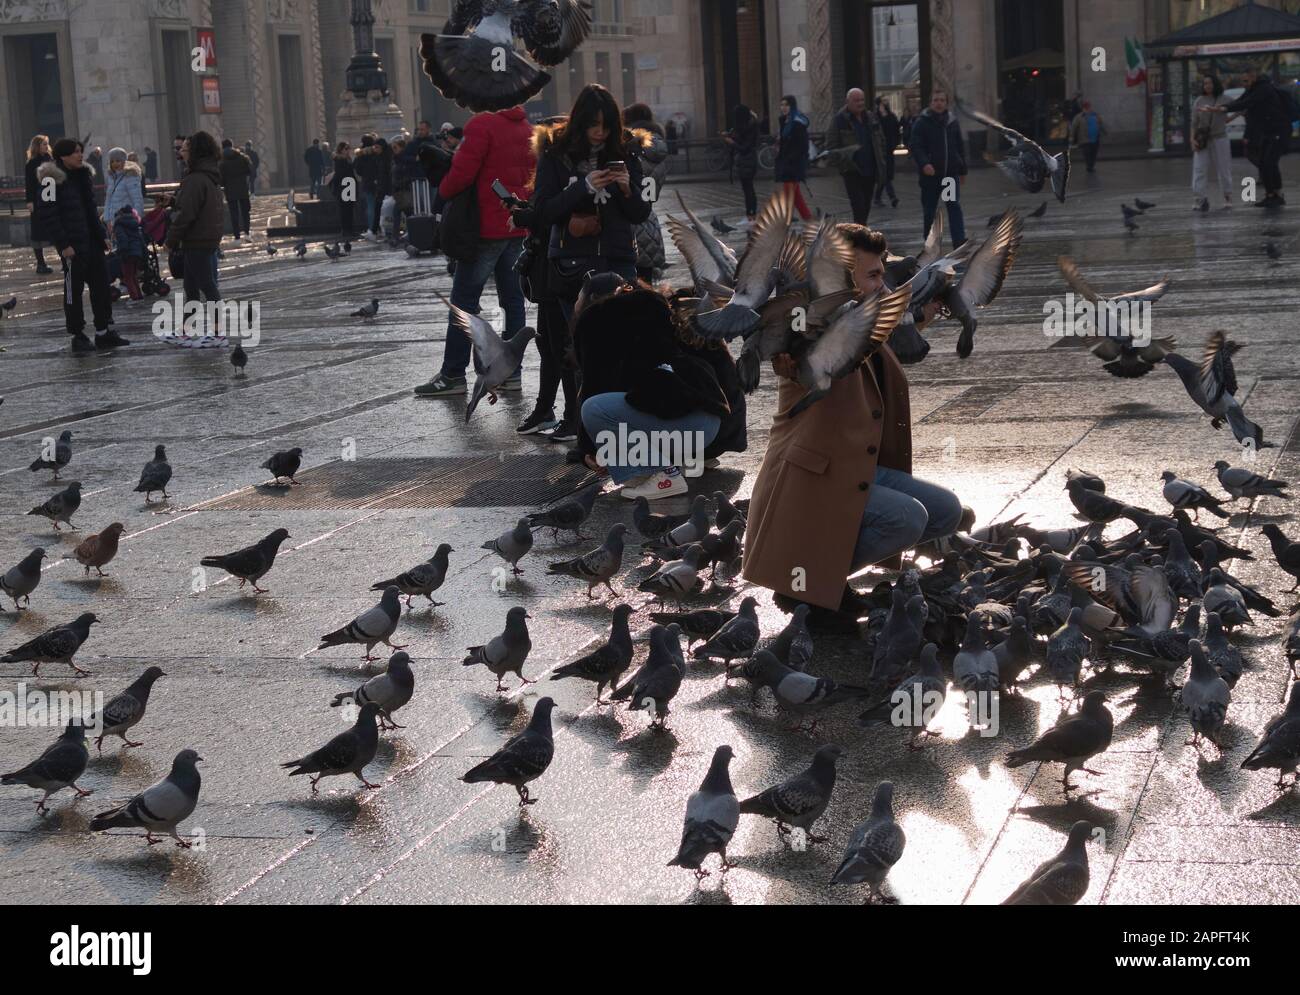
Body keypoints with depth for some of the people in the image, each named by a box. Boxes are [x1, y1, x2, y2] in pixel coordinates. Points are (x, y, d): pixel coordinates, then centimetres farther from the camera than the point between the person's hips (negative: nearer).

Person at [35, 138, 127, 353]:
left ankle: (103, 332, 19)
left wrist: (102, 235, 13)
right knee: (74, 290, 1)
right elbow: (47, 216, -15)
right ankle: (77, 336, 9)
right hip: (73, 246, -8)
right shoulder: (53, 180, -12)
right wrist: (63, 244, -18)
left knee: (101, 285, 10)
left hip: (92, 241, 8)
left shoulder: (82, 176, 12)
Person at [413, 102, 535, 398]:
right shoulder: (527, 129, 10)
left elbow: (462, 172, -17)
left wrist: (443, 190, 1)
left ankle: (452, 375, -1)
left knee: (464, 298, -2)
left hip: (488, 226, -7)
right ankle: (511, 371, 10)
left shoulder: (482, 124, -14)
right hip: (519, 226, 7)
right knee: (512, 298, 10)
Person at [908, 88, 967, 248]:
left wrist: (962, 170, 18)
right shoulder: (922, 122, -3)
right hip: (930, 174, -3)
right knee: (929, 211, 6)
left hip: (951, 173, 3)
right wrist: (924, 163, -28)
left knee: (955, 207, -6)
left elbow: (959, 148, 18)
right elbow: (915, 146, -12)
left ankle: (959, 242, -11)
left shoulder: (952, 122, 11)